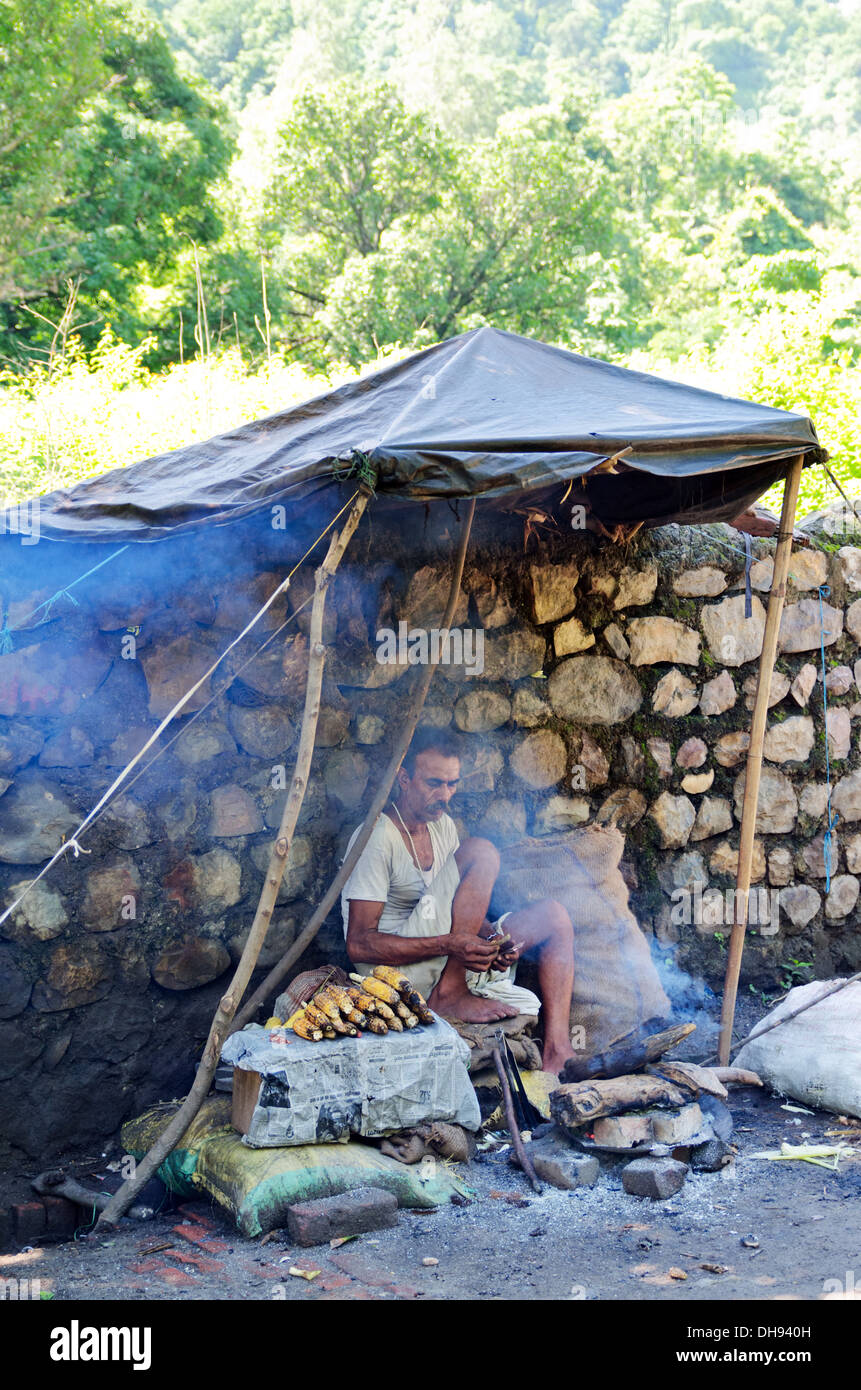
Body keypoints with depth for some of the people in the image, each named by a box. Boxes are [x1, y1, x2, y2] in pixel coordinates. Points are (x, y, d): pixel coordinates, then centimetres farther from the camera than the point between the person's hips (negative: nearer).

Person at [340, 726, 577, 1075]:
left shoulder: (443, 826, 13)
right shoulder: (378, 838, -15)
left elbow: (467, 910, 19)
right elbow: (359, 945, -21)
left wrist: (493, 941, -6)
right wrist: (449, 945, -30)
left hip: (448, 964, 9)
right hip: (395, 971, -9)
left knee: (552, 916, 1)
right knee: (480, 852, -20)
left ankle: (556, 1053, -12)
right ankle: (449, 993, -21)